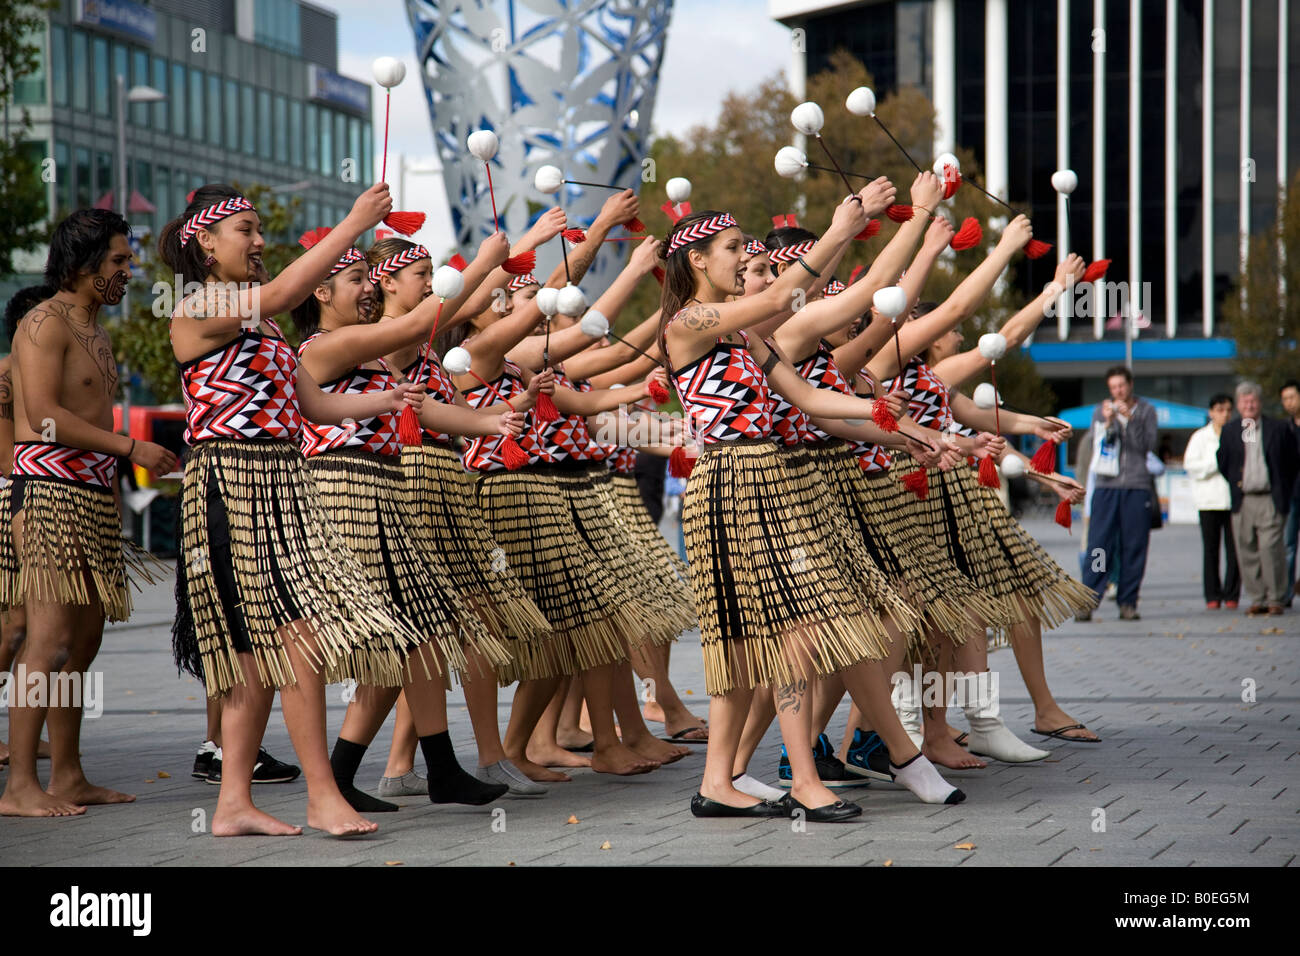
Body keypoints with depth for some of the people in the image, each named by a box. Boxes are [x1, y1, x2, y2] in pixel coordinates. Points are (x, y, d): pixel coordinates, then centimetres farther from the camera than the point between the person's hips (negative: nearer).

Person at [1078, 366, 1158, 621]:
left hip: (1136, 486, 0)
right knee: (1098, 544, -8)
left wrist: (1129, 418, -14)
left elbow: (1149, 444, -5)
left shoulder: (1146, 410, 8)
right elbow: (1098, 443, -2)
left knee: (1134, 547, -1)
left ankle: (1128, 602, 5)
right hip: (1106, 485, 0)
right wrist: (1108, 422, -17)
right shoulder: (1101, 411, 10)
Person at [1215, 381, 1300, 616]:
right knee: (1247, 551, 2)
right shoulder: (1229, 431, 10)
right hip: (1242, 502, 3)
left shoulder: (1279, 429, 4)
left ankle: (1275, 599, -3)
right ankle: (1257, 599, 9)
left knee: (1270, 548, -11)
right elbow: (1223, 464, 13)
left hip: (1270, 500, -3)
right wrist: (1235, 485, 5)